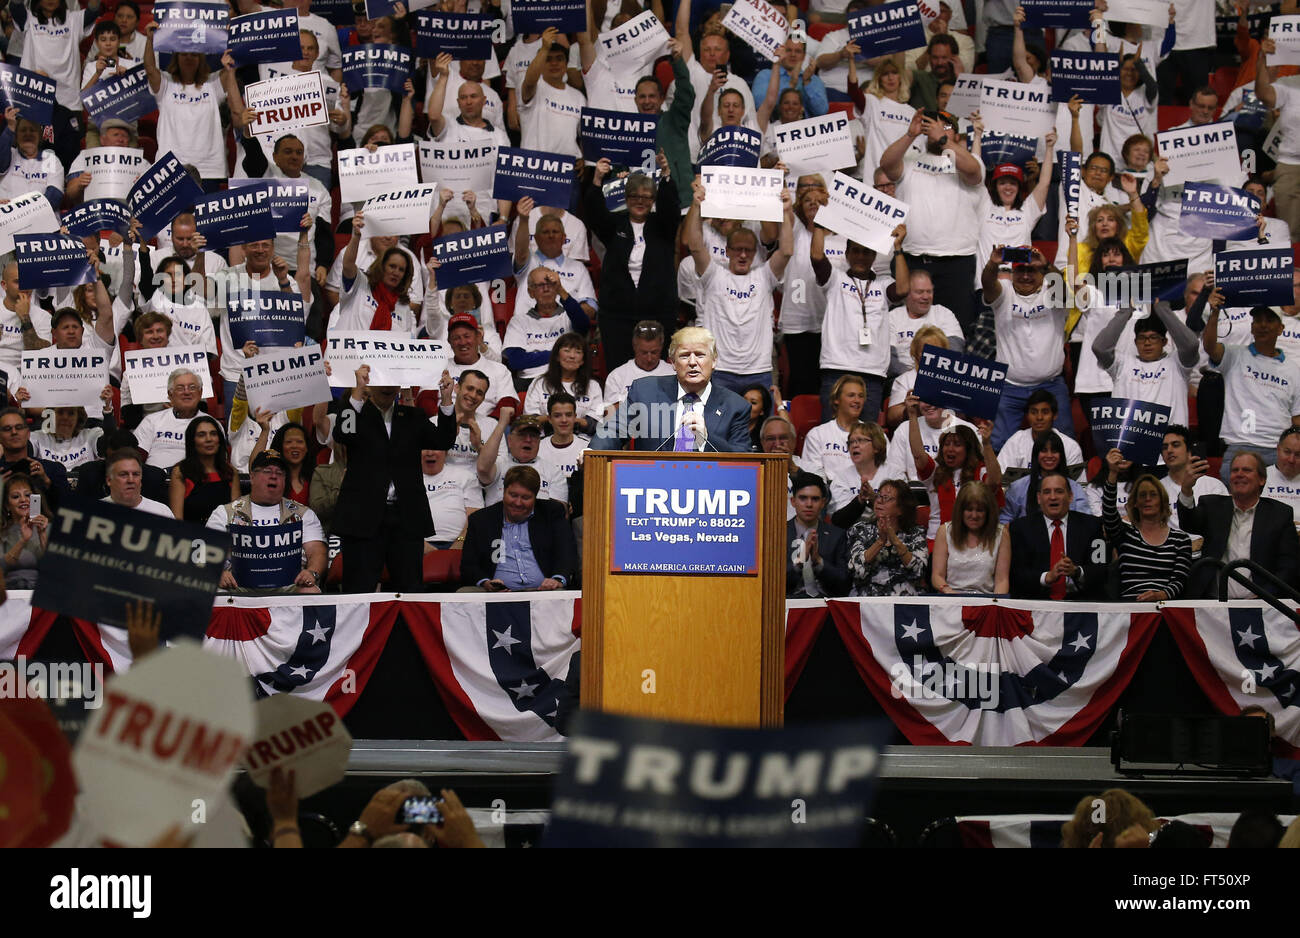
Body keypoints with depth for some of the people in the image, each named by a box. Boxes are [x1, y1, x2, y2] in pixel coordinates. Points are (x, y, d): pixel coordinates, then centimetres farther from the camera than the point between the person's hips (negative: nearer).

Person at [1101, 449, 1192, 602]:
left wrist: (1160, 595, -19)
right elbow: (1108, 514, -6)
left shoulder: (1181, 539, 14)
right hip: (1129, 605, 0)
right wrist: (1113, 474, -20)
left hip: (1166, 606, 0)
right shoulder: (1124, 534, 15)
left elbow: (1179, 581, 5)